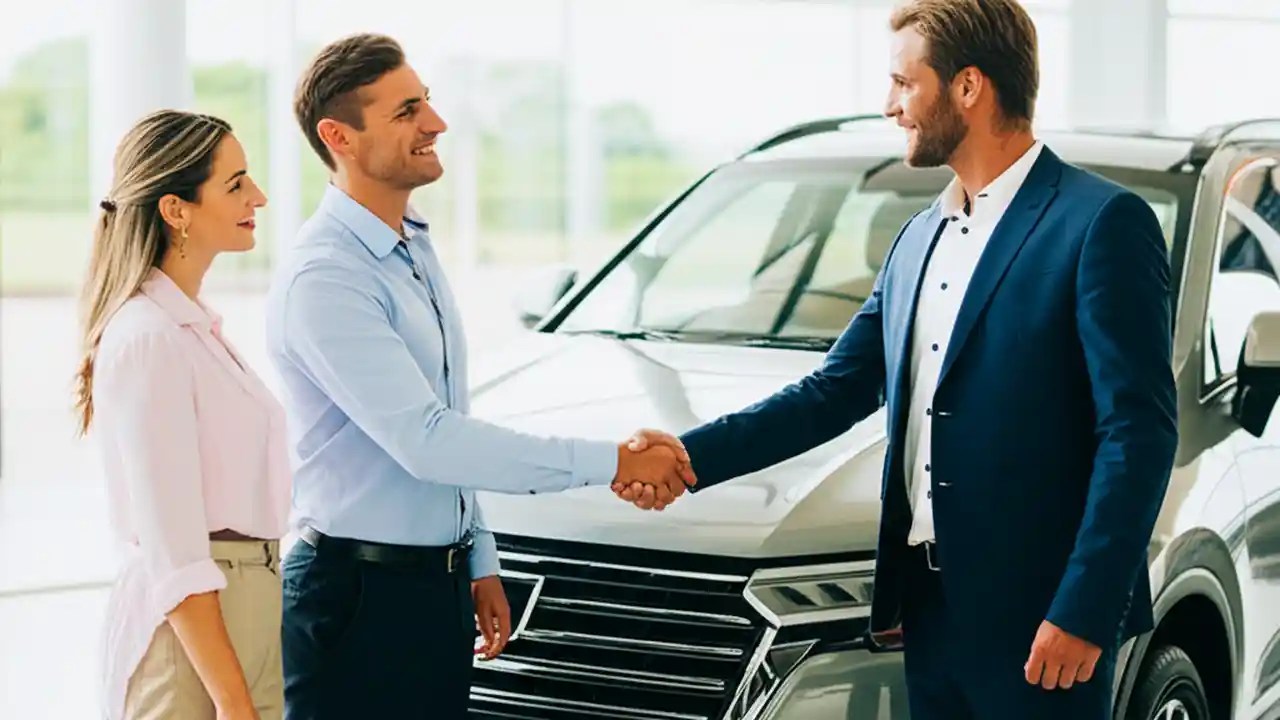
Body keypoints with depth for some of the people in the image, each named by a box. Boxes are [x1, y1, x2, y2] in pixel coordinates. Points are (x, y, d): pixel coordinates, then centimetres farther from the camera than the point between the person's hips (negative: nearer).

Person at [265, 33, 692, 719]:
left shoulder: (416, 249, 10)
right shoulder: (322, 280, -19)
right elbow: (425, 440, -25)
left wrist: (478, 560, 15)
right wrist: (610, 462, -23)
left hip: (440, 583, 8)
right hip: (359, 593, -8)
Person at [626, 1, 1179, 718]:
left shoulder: (1101, 223, -10)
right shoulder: (920, 239, 15)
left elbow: (1139, 430, -15)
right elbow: (834, 392, 15)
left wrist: (1085, 611, -19)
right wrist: (691, 456, 4)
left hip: (1038, 613, -7)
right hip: (932, 605, 7)